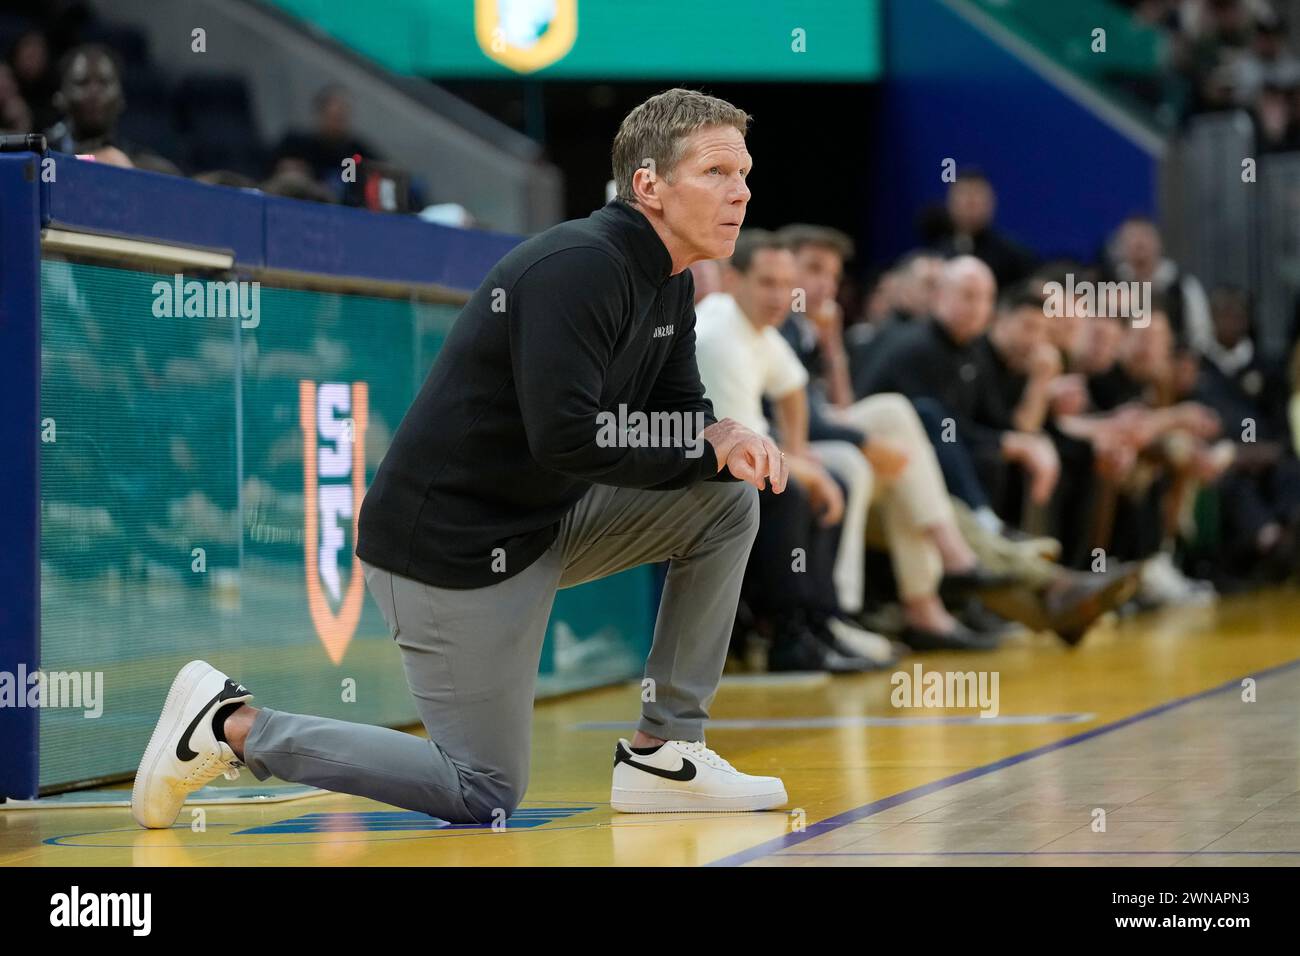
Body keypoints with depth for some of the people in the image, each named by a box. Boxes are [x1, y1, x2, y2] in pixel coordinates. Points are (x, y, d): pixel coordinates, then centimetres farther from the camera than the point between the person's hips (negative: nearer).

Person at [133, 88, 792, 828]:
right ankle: (234, 725, 6)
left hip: (541, 520, 9)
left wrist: (729, 437, -10)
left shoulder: (668, 281, 6)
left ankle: (665, 755, 7)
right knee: (486, 796, -3)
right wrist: (706, 453, -18)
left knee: (730, 499, 0)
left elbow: (678, 407, 15)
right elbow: (564, 436, -30)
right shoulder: (579, 267, -23)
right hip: (451, 547, -9)